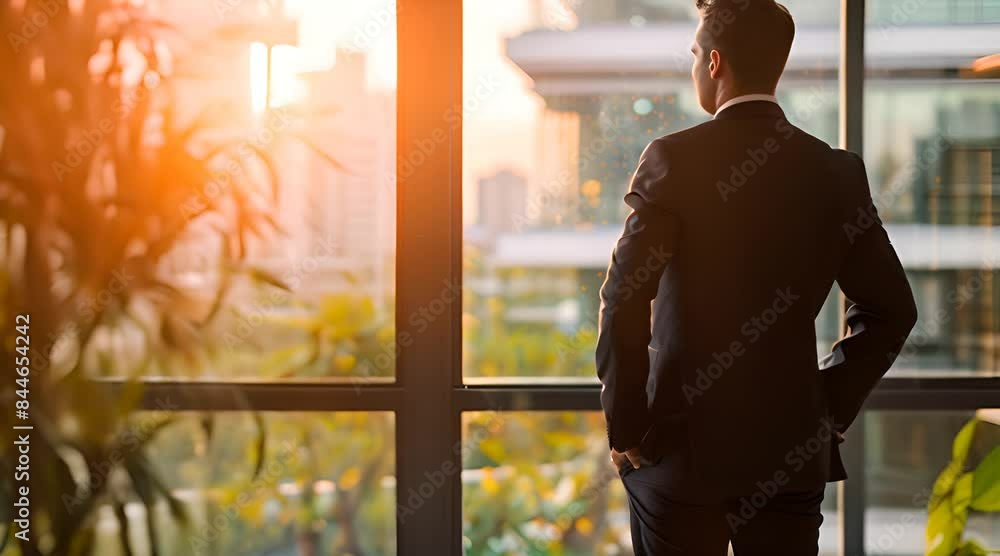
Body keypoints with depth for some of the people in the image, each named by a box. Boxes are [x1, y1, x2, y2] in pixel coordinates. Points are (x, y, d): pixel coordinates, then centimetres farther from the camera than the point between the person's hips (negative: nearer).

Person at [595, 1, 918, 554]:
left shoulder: (673, 160, -10)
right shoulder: (836, 171, 2)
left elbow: (624, 301, -14)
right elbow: (890, 310, 5)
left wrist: (625, 426, -4)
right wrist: (831, 409, 11)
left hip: (682, 447, -3)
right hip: (792, 448, 4)